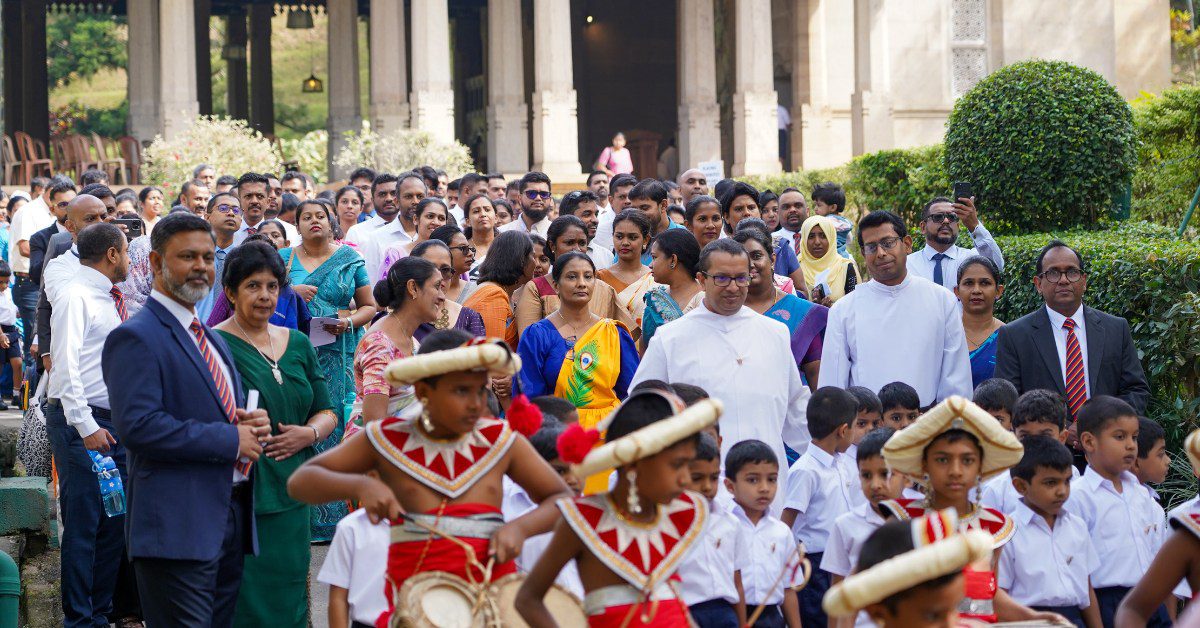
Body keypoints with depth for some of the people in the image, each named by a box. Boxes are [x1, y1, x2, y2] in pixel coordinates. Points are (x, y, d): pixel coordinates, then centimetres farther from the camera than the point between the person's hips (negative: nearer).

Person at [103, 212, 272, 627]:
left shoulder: (212, 338, 21)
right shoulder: (136, 338, -9)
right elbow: (137, 426, -21)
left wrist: (252, 425, 4)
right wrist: (229, 439, -17)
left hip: (230, 518, 9)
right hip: (176, 529, -9)